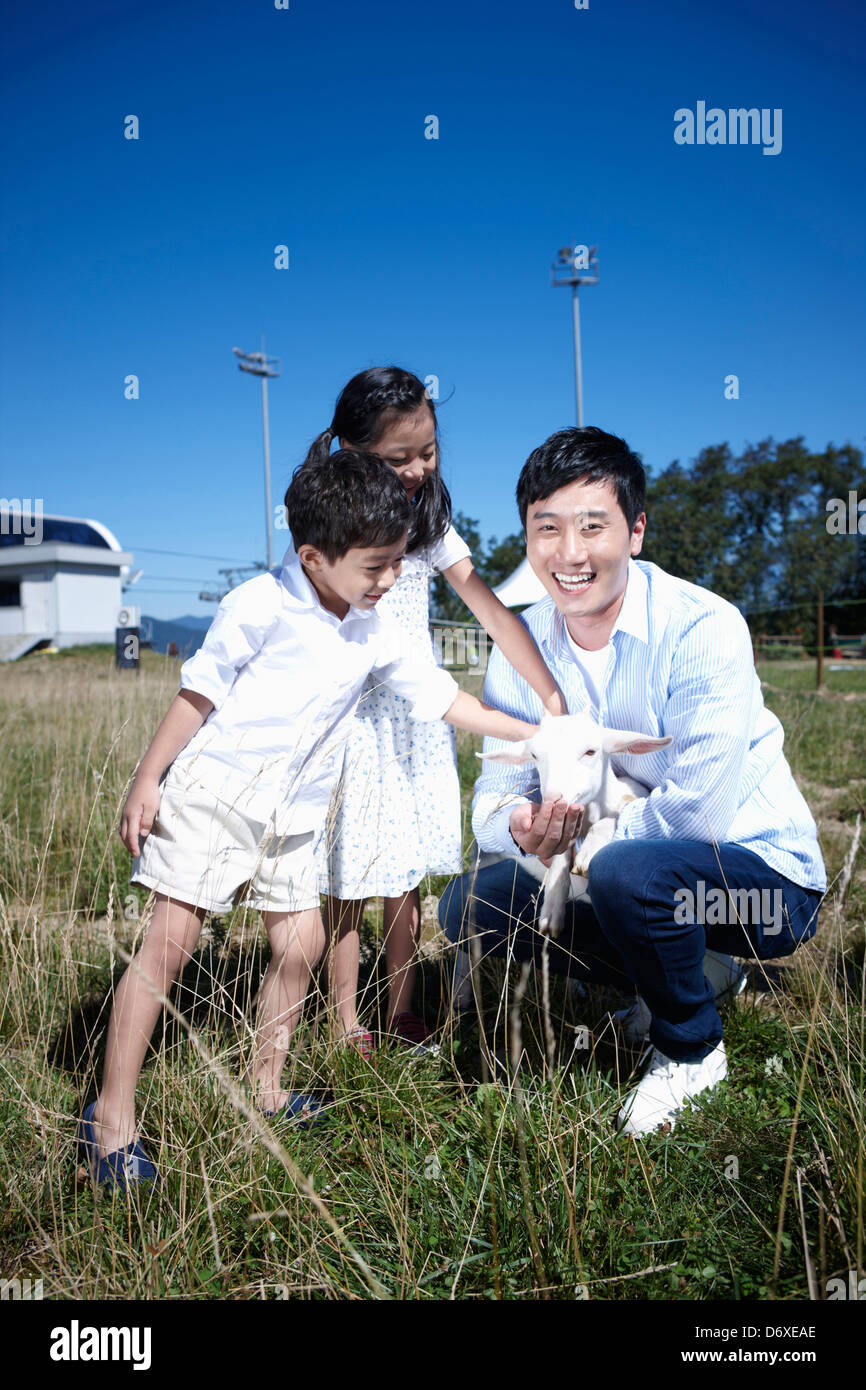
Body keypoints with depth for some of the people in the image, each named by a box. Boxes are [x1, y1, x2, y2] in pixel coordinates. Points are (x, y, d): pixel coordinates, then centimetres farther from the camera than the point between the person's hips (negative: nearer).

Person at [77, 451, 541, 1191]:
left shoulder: (373, 633, 5)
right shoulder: (260, 606, -13)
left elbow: (439, 695, 11)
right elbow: (199, 693, -8)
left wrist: (536, 735, 10)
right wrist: (147, 779, -8)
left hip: (291, 820, 6)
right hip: (210, 796, -6)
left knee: (301, 942, 7)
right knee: (170, 942, -5)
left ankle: (265, 1088, 27)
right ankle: (112, 1116, 5)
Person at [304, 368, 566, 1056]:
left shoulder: (430, 523, 4)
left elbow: (492, 608, -3)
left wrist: (552, 696, -12)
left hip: (418, 722, 5)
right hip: (350, 722, -4)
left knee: (408, 875, 11)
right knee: (349, 880, 2)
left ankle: (402, 1012, 24)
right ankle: (347, 1022, 17)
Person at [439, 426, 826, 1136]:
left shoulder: (703, 630, -23)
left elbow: (698, 811, -27)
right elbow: (498, 792, -5)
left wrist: (578, 837, -21)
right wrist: (524, 829, -28)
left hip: (761, 872, -6)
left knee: (628, 867, -36)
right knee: (470, 905, -7)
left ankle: (692, 1048, -3)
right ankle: (676, 979, 9)